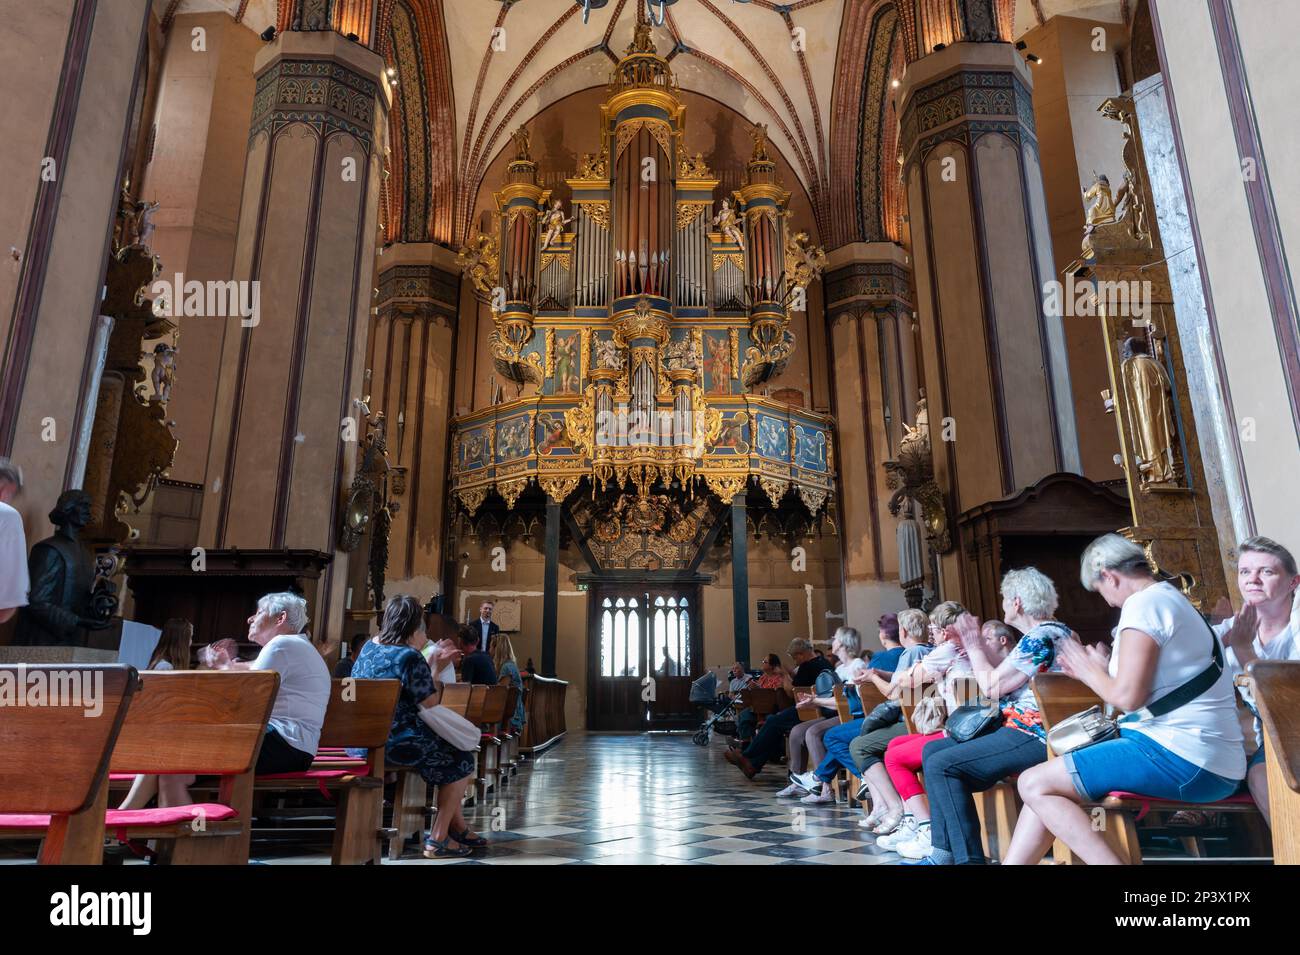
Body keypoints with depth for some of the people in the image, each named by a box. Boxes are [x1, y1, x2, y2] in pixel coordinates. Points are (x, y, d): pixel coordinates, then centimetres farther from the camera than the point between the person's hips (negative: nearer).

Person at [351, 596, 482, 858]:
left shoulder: (369, 646, 8)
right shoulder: (410, 657, -19)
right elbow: (430, 703, -11)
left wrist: (430, 662, 15)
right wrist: (436, 668, 1)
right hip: (393, 744, -9)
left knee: (446, 751, 25)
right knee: (462, 760, 9)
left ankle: (459, 828, 34)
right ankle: (437, 840, 11)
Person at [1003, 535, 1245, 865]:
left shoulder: (1144, 604, -12)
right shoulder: (1171, 599, 20)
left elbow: (1127, 697, -18)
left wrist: (1089, 670, 0)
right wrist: (1095, 669, 17)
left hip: (1182, 758, -11)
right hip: (1194, 754, 11)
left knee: (1034, 784, -12)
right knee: (1049, 786, 11)